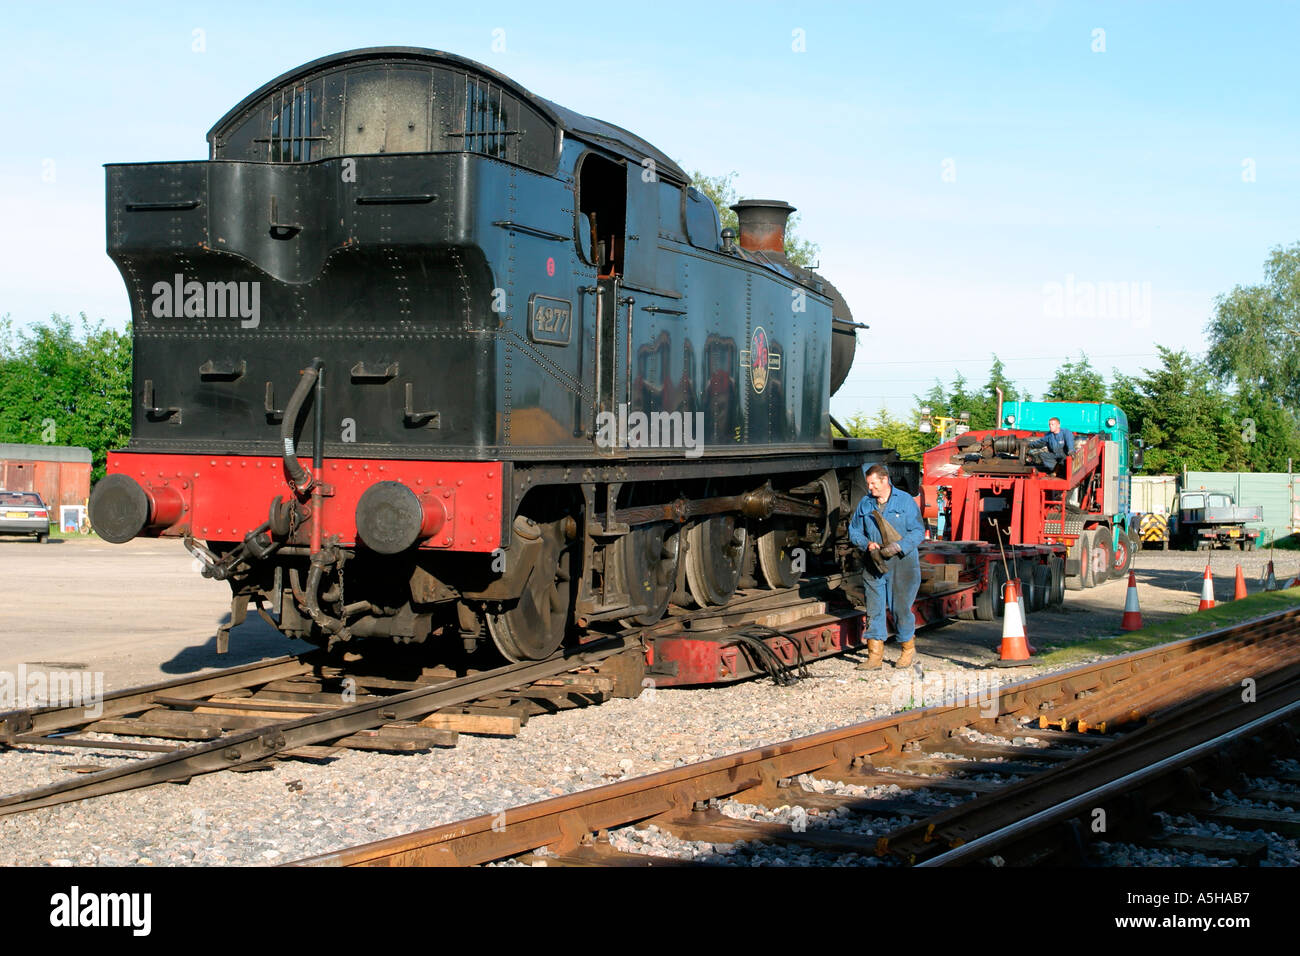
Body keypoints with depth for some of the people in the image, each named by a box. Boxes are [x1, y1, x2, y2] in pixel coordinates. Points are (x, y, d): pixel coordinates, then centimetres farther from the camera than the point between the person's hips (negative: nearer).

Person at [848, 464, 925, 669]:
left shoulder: (905, 501, -4)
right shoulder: (865, 503, 9)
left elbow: (918, 531, -6)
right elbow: (854, 530, 15)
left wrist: (898, 547, -21)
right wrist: (866, 544, -6)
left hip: (901, 563, -4)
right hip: (874, 564, 4)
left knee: (901, 608, 1)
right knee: (874, 609, 0)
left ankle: (908, 649, 21)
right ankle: (875, 656, 4)